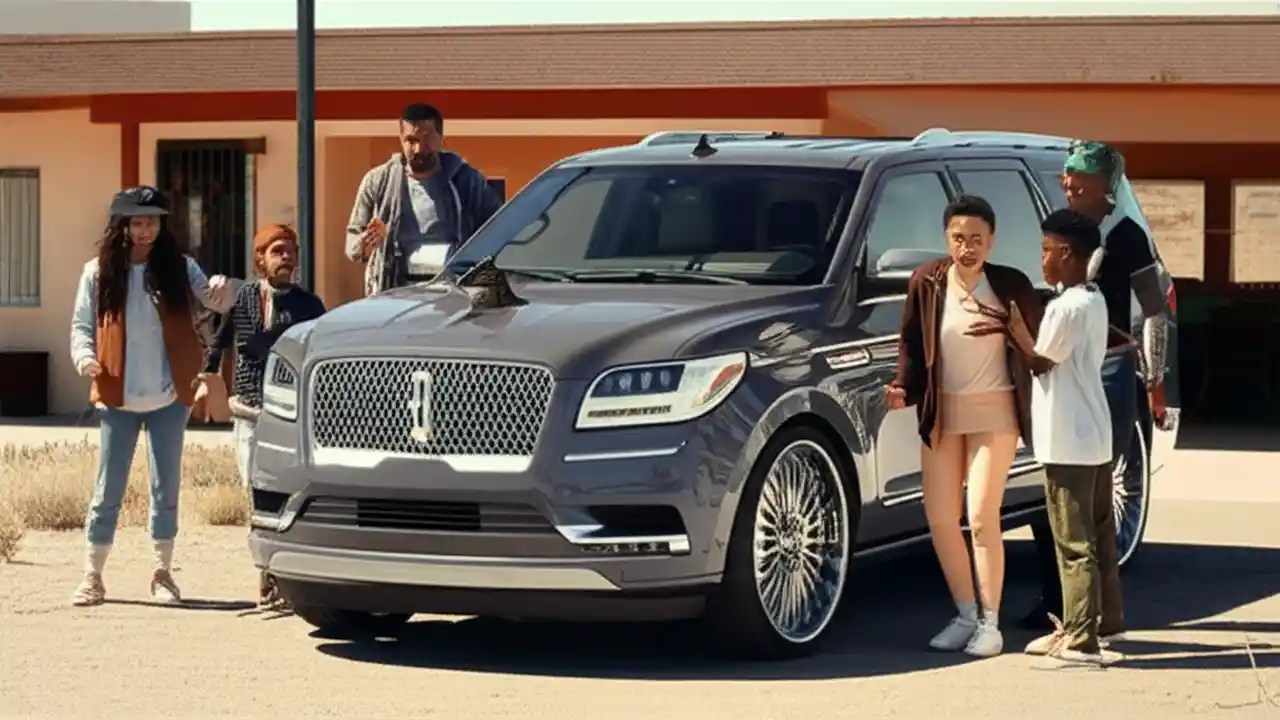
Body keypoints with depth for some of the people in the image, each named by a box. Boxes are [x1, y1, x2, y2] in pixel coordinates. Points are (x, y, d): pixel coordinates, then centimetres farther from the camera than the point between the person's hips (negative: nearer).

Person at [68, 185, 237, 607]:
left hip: (170, 397, 1)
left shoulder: (178, 267, 2)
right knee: (108, 489, 1)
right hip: (118, 398, -1)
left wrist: (222, 290, -32)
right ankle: (92, 576, 7)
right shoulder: (99, 272, 1)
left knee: (167, 487, 5)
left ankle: (163, 573, 13)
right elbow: (82, 324, 2)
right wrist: (85, 356, -18)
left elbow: (210, 301, -9)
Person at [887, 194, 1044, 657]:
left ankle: (990, 623, -1)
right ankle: (966, 615, 19)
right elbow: (911, 343, 1)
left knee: (982, 518, -11)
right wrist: (903, 389, -11)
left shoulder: (1011, 286, -10)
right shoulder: (927, 283, -4)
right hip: (942, 411, 4)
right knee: (940, 518, 5)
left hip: (994, 413, -4)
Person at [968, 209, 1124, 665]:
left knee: (1074, 545, -7)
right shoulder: (1094, 301, 12)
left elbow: (1040, 362, -10)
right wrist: (1013, 331, 7)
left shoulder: (1066, 307, -18)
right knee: (1097, 537, 17)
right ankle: (1103, 617, 26)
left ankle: (1080, 640, -7)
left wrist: (1012, 327, 1)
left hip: (1068, 444, -10)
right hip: (1095, 439, 10)